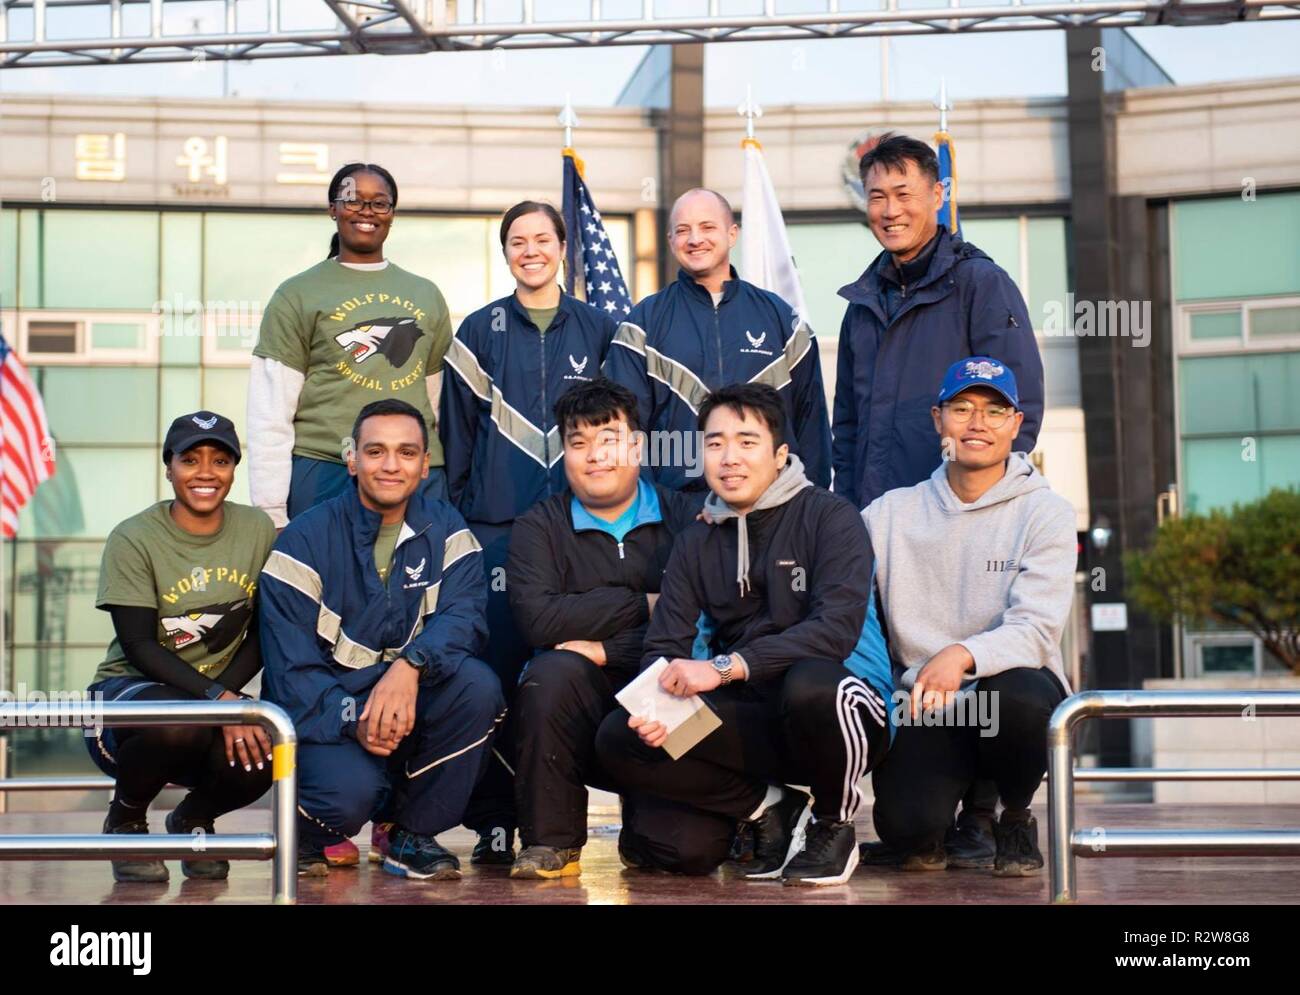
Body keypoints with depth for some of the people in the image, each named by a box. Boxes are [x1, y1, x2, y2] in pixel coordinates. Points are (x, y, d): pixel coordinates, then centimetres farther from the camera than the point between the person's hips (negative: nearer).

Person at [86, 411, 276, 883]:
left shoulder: (258, 530, 2)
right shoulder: (133, 539, -9)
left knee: (257, 758, -31)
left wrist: (226, 691, -17)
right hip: (128, 691, -3)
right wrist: (217, 699, -28)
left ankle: (193, 818, 9)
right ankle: (125, 818, -2)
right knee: (178, 723, -38)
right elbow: (140, 648, -16)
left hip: (223, 693, 3)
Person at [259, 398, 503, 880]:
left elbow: (464, 615, -13)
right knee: (349, 792, -33)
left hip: (411, 711, 3)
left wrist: (411, 665, -34)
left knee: (477, 685, -27)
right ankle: (305, 833, 8)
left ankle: (412, 832, -6)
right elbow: (290, 662, -10)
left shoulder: (445, 528, 3)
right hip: (326, 713, -3)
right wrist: (351, 719, -26)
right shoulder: (307, 538, -6)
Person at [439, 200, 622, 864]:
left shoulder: (598, 330, 11)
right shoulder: (480, 332, 9)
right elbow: (457, 431, 9)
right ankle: (494, 821, 1)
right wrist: (455, 512, 4)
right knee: (498, 666, -6)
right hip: (497, 525, -1)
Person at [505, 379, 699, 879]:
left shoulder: (685, 517, 3)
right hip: (582, 709, 0)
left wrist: (607, 650, -17)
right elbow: (538, 618, -14)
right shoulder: (539, 527, 4)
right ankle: (550, 842, -16)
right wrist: (645, 604, -12)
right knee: (553, 671, -33)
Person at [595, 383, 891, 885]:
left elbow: (837, 627, -22)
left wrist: (725, 667, -29)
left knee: (809, 682, -39)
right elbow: (665, 646, 1)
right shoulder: (697, 542, 9)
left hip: (839, 707, -4)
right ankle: (768, 807, -1)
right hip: (750, 720, 4)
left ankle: (835, 824, -9)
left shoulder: (828, 516, -7)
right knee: (618, 738, -15)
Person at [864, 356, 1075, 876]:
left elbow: (1035, 629, -12)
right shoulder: (891, 514, 9)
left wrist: (963, 656, -33)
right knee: (905, 826, -26)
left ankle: (1015, 818, -3)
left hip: (1016, 686, 0)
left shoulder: (1046, 513, 0)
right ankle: (930, 832, 15)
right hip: (923, 706, 1)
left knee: (1015, 695, -37)